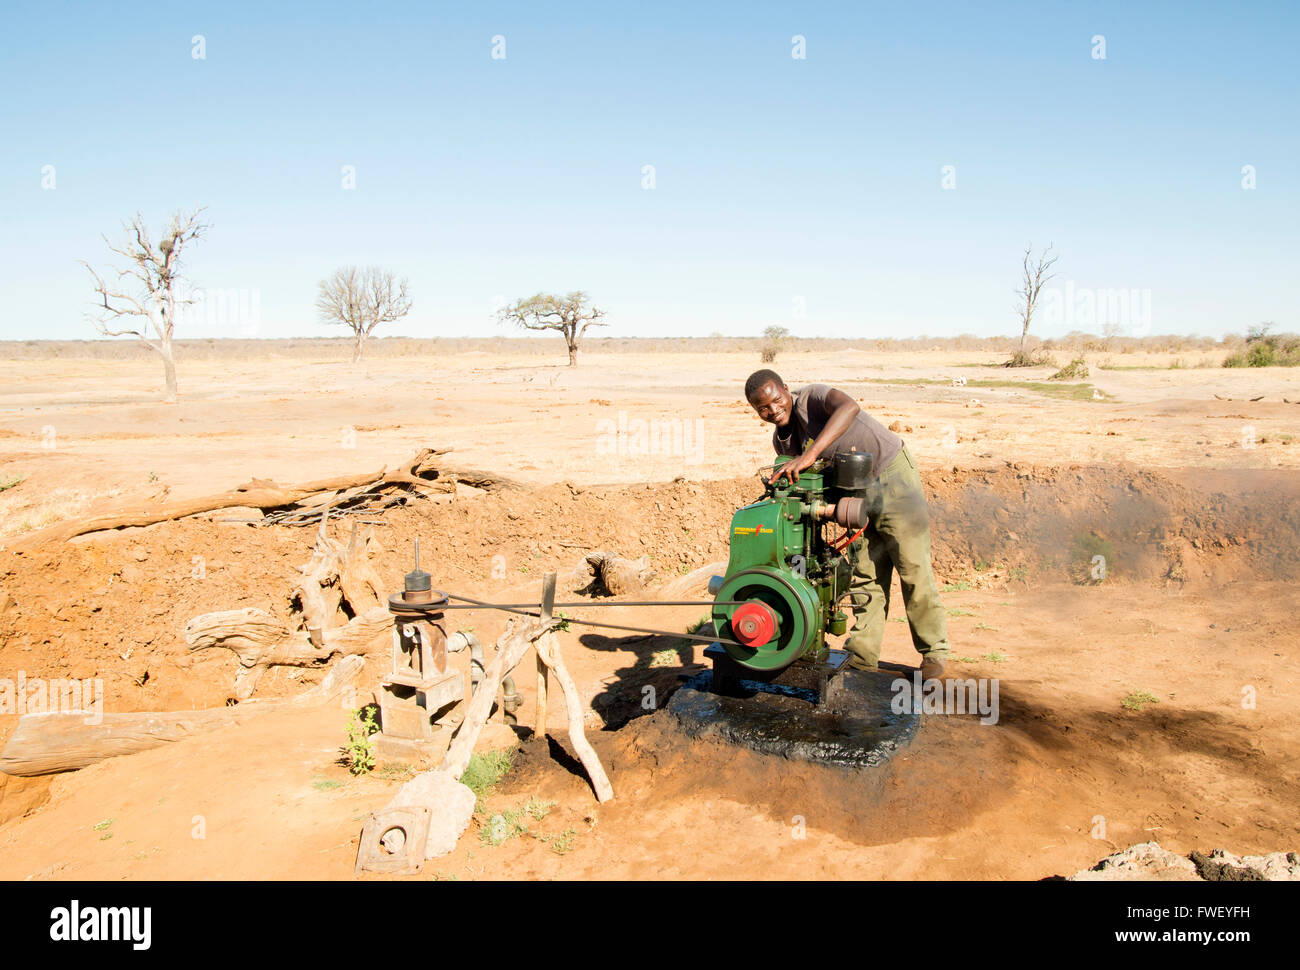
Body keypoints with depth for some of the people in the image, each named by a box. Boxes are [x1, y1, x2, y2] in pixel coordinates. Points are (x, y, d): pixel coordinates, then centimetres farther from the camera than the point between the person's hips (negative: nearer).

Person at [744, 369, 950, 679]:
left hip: (892, 474, -7)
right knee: (865, 572, 7)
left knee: (912, 567, -3)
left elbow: (848, 407, -44)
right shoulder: (782, 442, 2)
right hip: (859, 490, 7)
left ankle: (933, 652, 10)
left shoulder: (811, 397, -21)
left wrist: (810, 455, -51)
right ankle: (863, 654, 15)